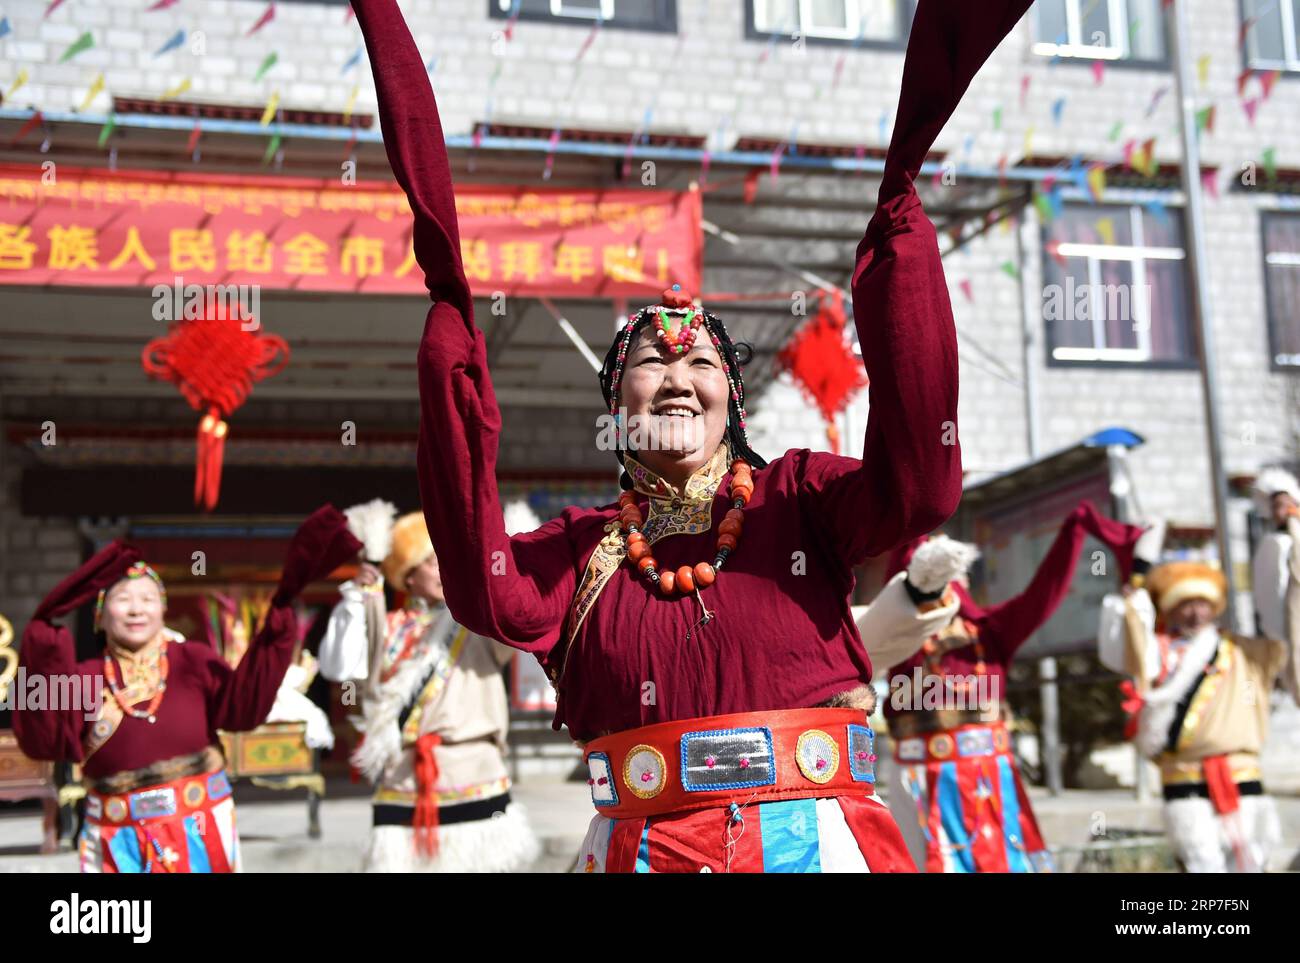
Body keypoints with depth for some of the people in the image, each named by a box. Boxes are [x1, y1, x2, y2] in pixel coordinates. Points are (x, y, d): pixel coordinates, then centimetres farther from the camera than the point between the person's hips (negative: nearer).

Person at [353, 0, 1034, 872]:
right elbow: (490, 592, -11)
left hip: (821, 841, -1)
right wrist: (454, 337, -13)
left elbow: (919, 485, -14)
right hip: (643, 847, 1)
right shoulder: (582, 546, 9)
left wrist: (898, 222, -17)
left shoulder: (795, 499, 4)